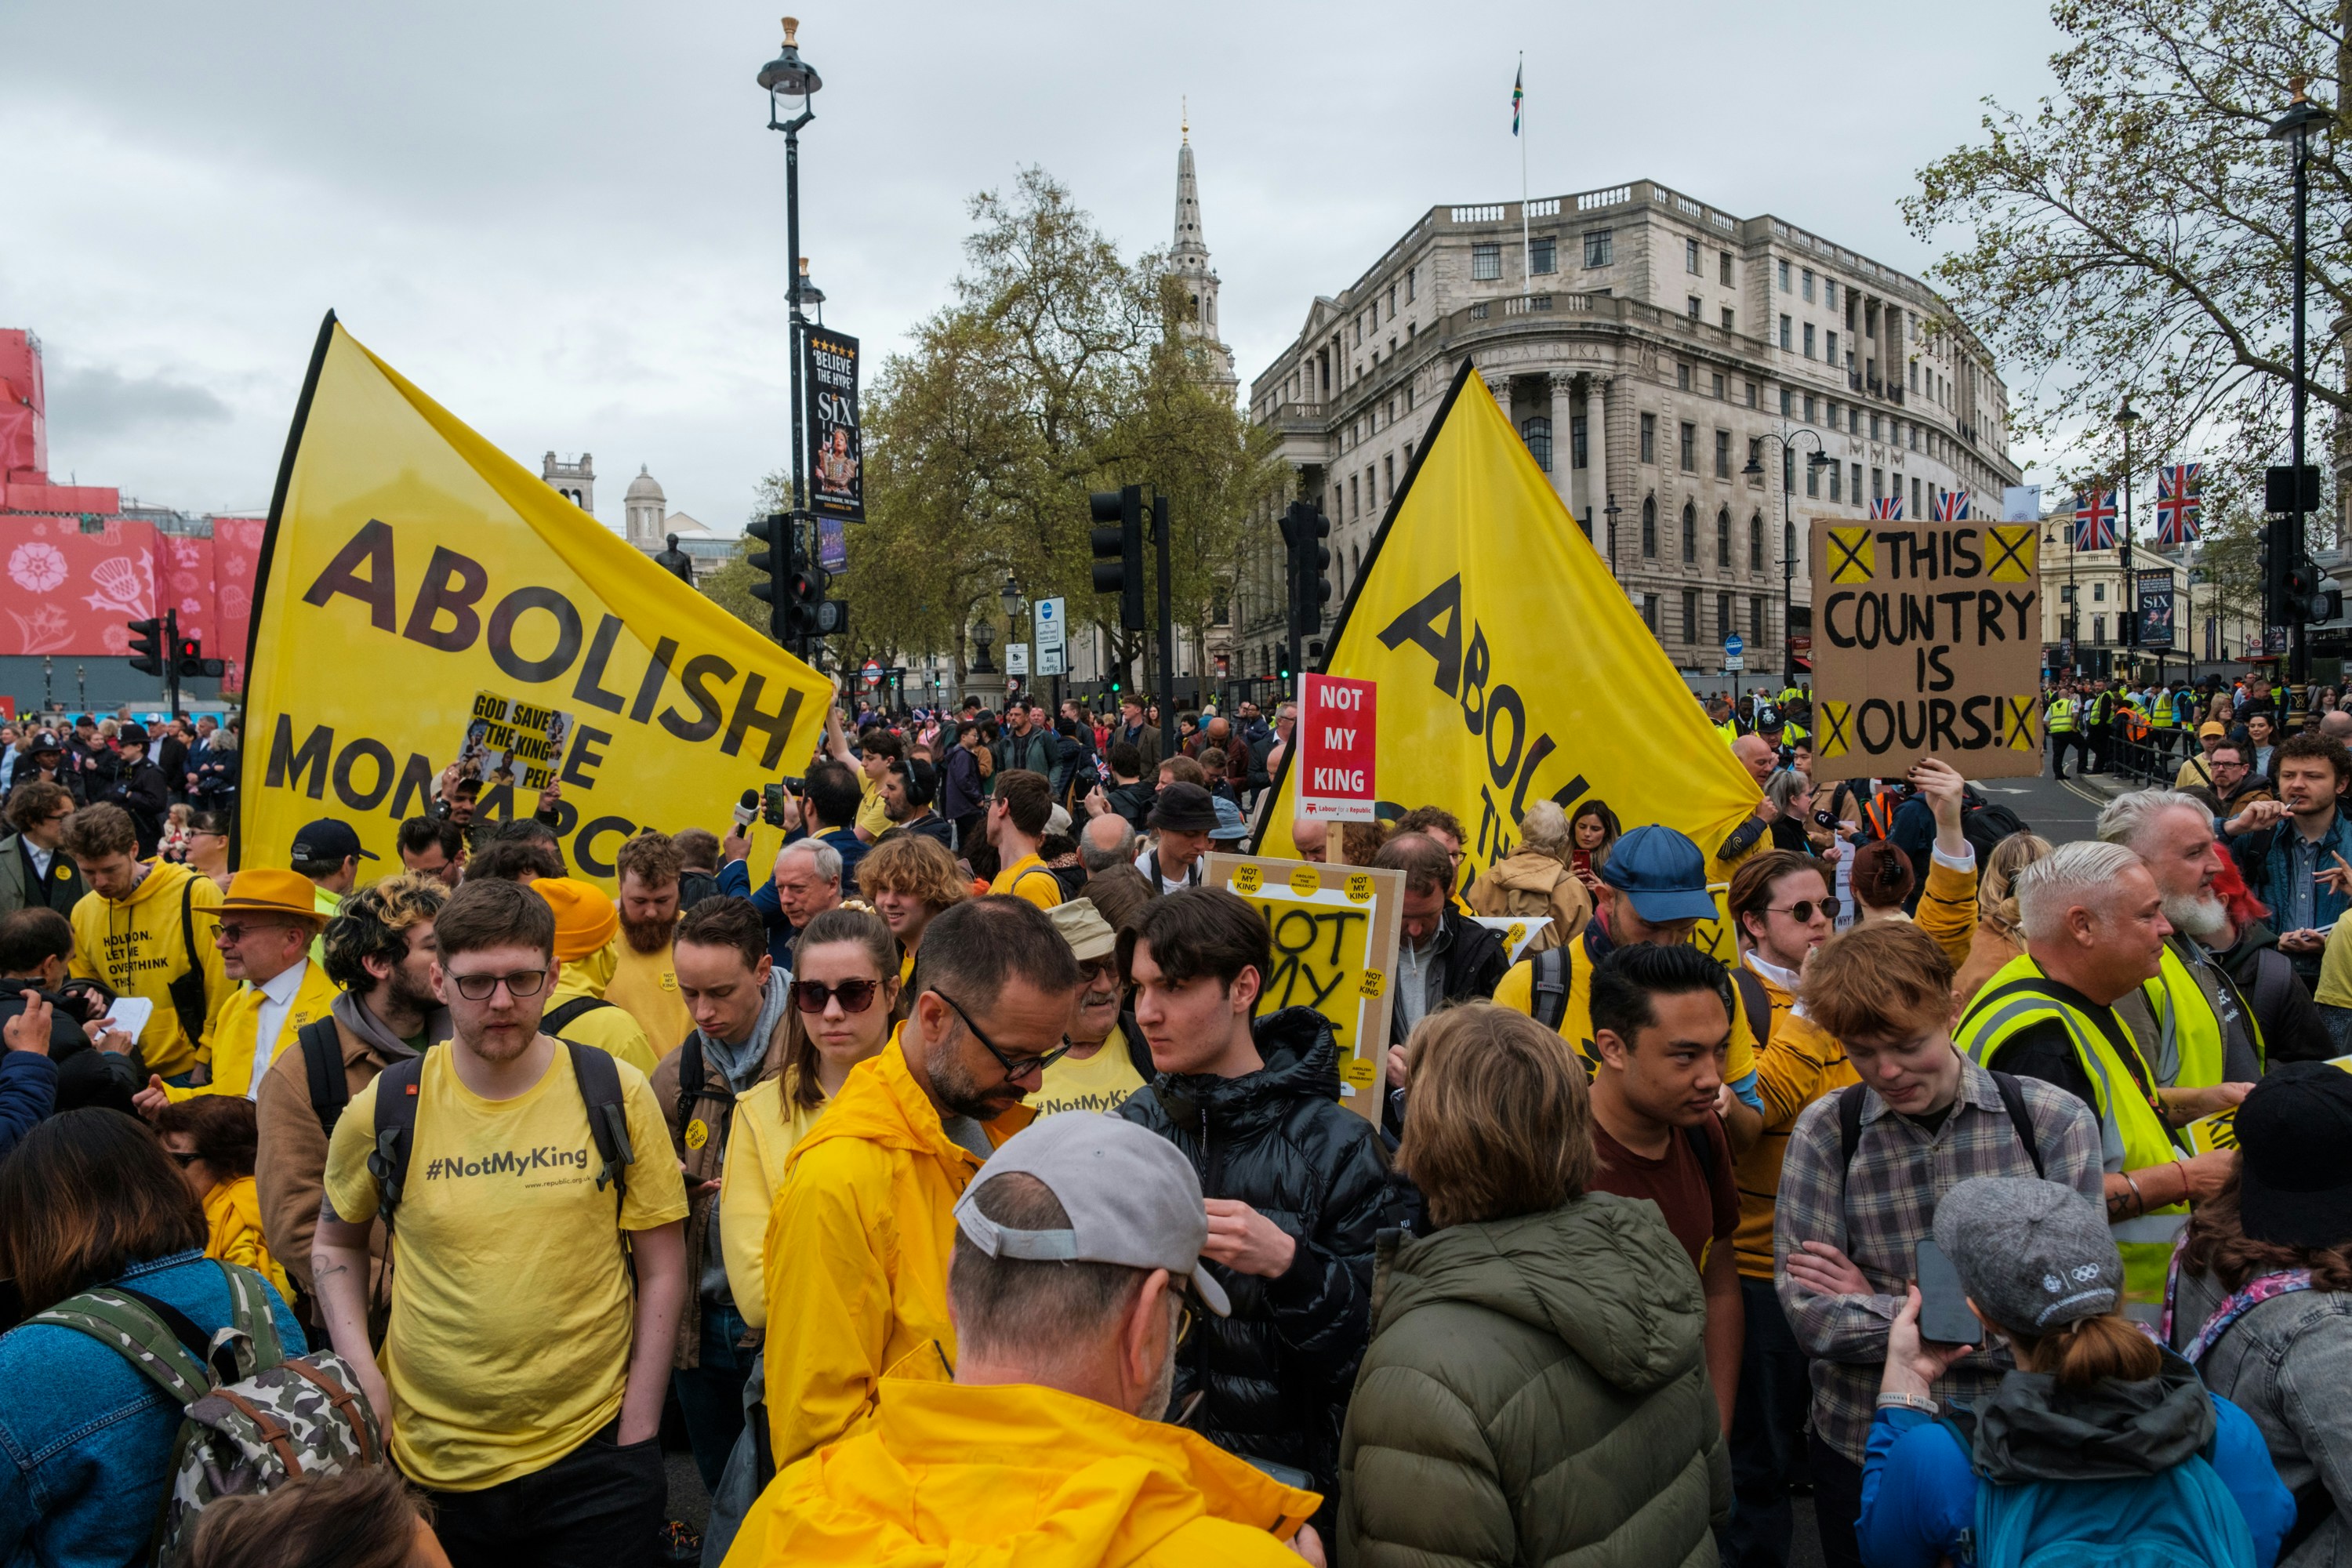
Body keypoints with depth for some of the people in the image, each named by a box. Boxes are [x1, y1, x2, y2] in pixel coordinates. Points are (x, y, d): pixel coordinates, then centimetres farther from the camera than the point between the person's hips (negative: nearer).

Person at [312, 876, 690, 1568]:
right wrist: (361, 1371, -1)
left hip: (592, 1455, -1)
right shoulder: (384, 1110, -4)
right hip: (432, 1461, 1)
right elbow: (335, 1241, 13)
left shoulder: (615, 1094, -7)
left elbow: (661, 1269, -1)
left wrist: (639, 1430, -4)